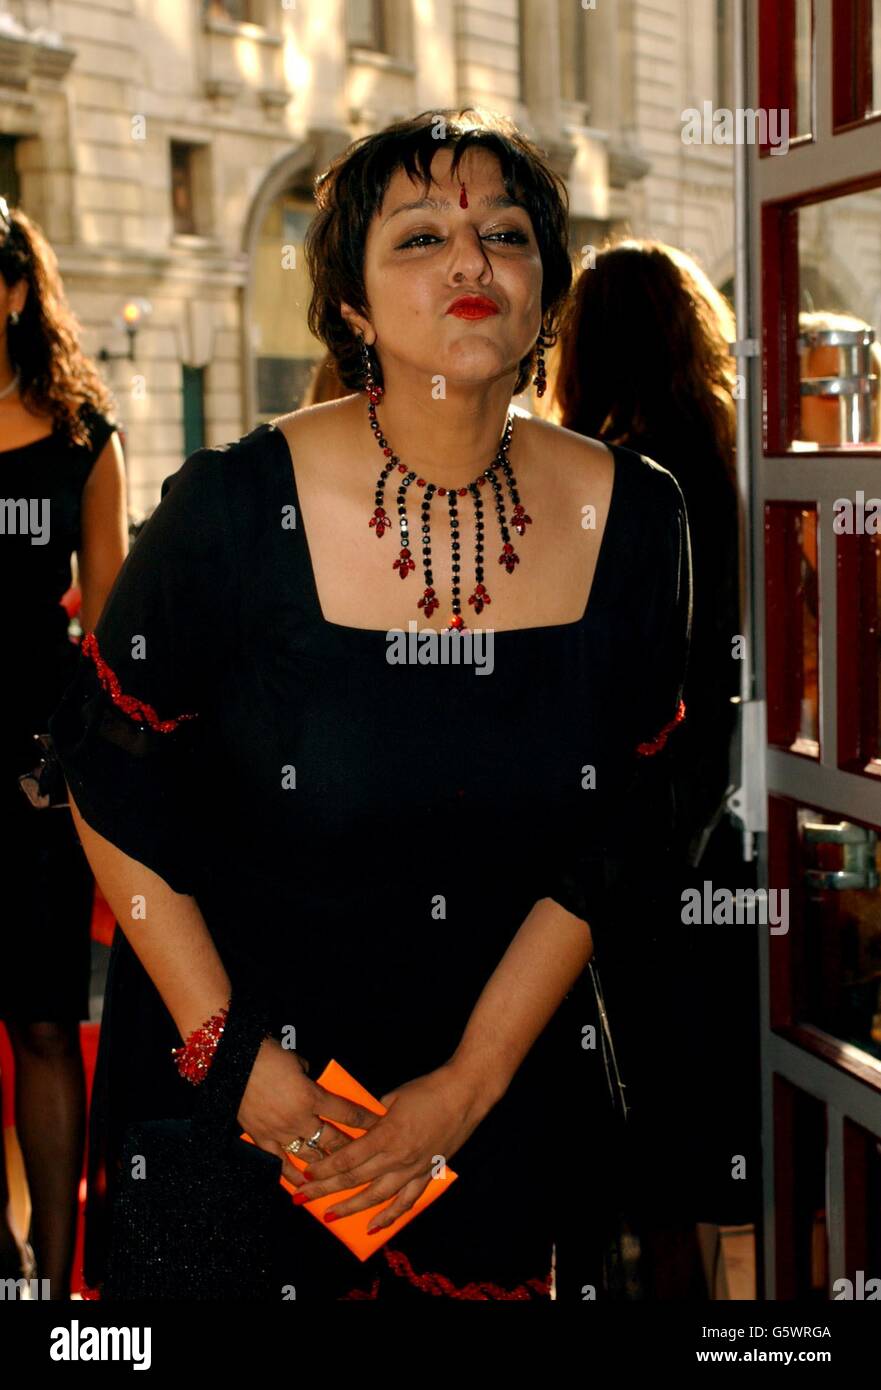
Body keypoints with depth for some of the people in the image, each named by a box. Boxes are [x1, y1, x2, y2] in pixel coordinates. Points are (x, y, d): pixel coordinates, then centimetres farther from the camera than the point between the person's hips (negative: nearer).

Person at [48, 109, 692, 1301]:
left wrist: (469, 1085, -8)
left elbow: (613, 843, -5)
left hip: (506, 1079, 2)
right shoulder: (234, 511, -20)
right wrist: (229, 1046, -10)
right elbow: (110, 777, -9)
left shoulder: (634, 519, -11)